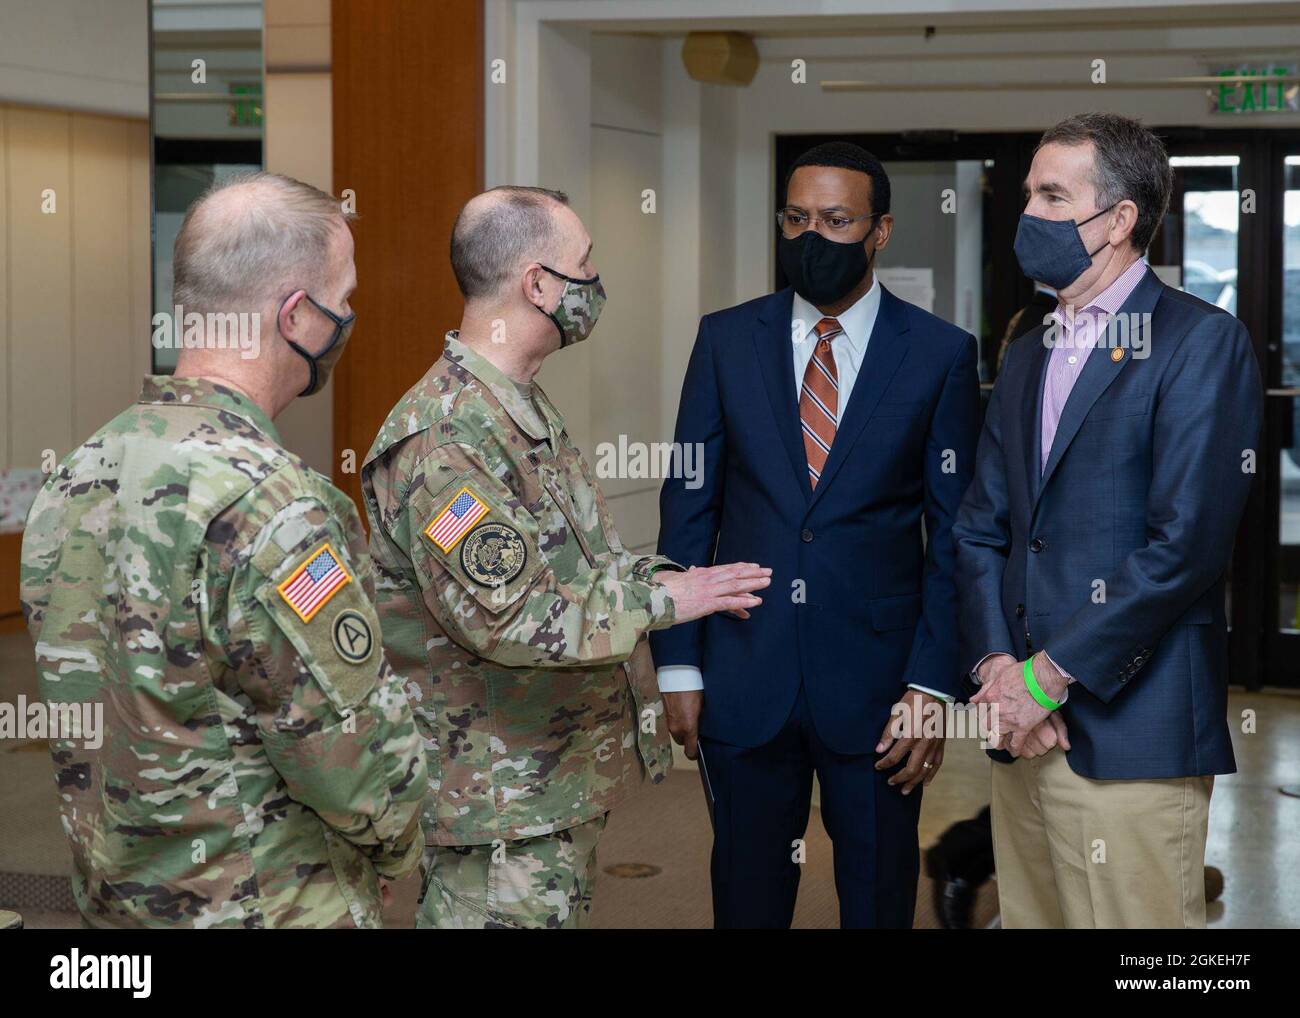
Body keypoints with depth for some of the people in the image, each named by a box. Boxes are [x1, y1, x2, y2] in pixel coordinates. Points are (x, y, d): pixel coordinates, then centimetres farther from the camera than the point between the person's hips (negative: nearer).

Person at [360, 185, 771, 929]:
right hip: (502, 800, -10)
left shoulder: (526, 407, 11)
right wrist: (661, 597, -20)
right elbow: (509, 617, -28)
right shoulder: (446, 437, -22)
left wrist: (654, 571, 5)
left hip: (566, 777, 10)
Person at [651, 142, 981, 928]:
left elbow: (956, 534, -2)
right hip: (744, 680, 2)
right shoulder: (727, 339, 3)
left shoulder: (940, 354, -2)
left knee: (879, 900, 11)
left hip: (876, 680, -1)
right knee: (746, 898, 12)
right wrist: (678, 665, 0)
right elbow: (689, 504, 5)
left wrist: (934, 686, -8)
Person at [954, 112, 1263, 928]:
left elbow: (1186, 543, -15)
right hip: (1030, 732, 7)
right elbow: (981, 529, 14)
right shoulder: (1028, 357, 18)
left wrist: (1048, 676, -13)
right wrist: (996, 663, -3)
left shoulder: (1202, 342, -6)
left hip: (1130, 734, -7)